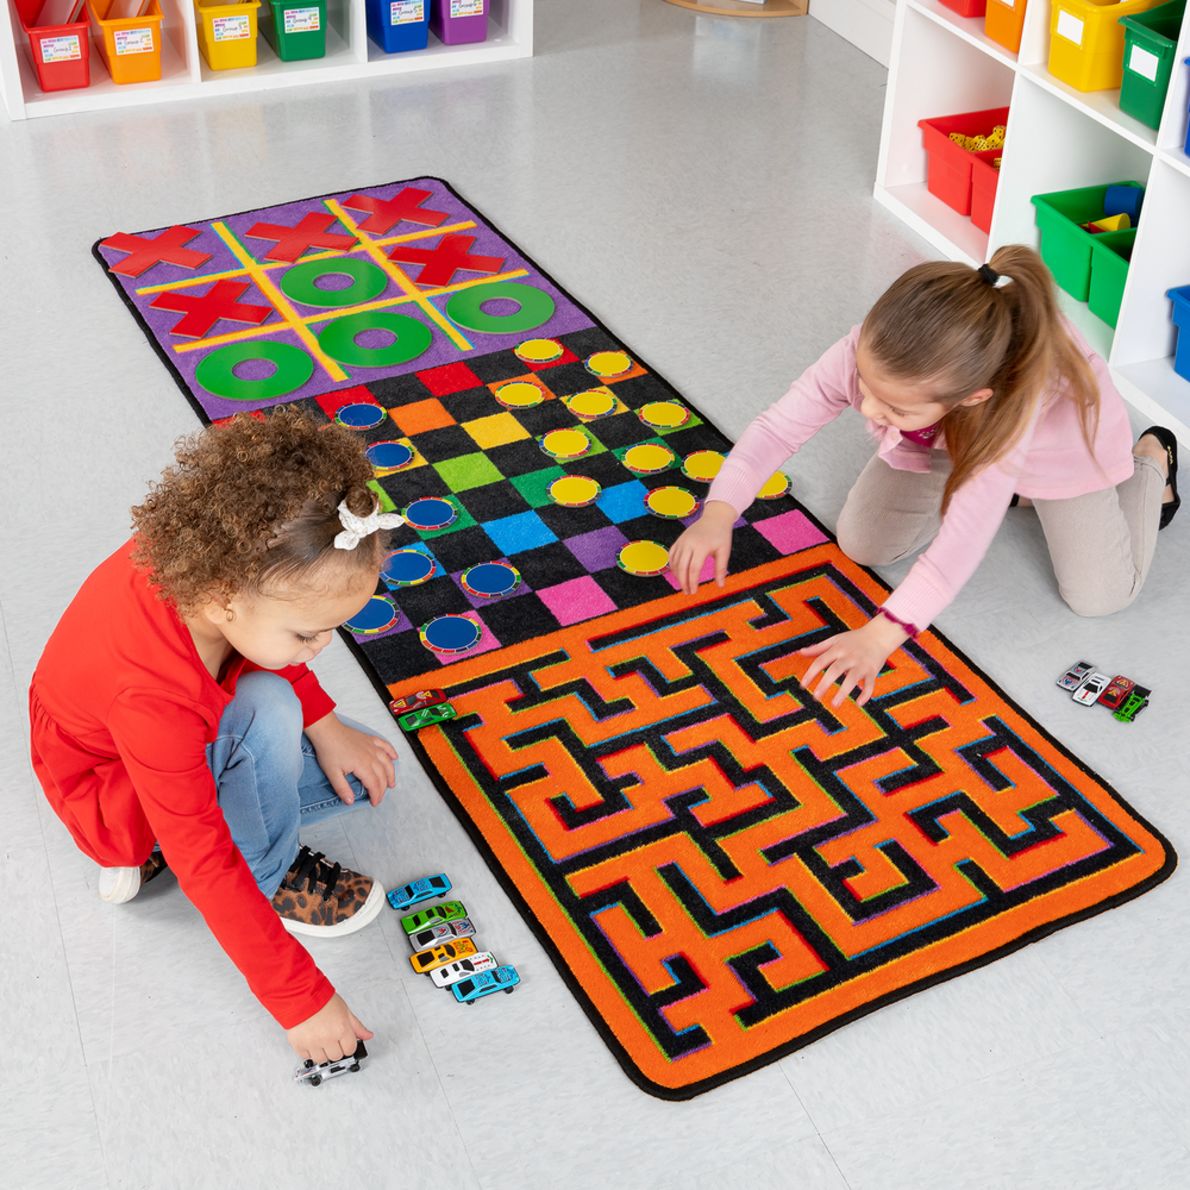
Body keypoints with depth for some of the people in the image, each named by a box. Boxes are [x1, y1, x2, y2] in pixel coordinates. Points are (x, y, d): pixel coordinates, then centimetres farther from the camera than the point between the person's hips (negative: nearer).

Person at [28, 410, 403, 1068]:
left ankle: (160, 844, 4)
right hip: (117, 791, -7)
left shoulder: (205, 559, -27)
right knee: (269, 709, -34)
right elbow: (206, 867, -37)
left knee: (361, 774, -1)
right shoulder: (151, 696, -43)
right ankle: (269, 877, -9)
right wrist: (300, 998, -32)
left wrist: (326, 728, -10)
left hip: (187, 744, 8)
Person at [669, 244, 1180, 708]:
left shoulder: (1009, 405, -49)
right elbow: (778, 427, -31)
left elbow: (962, 542, -47)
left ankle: (1151, 459, 25)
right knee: (860, 543, -5)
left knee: (1099, 595, -5)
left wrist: (881, 636, -52)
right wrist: (718, 514, -47)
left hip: (1059, 432, -3)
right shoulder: (864, 355, -42)